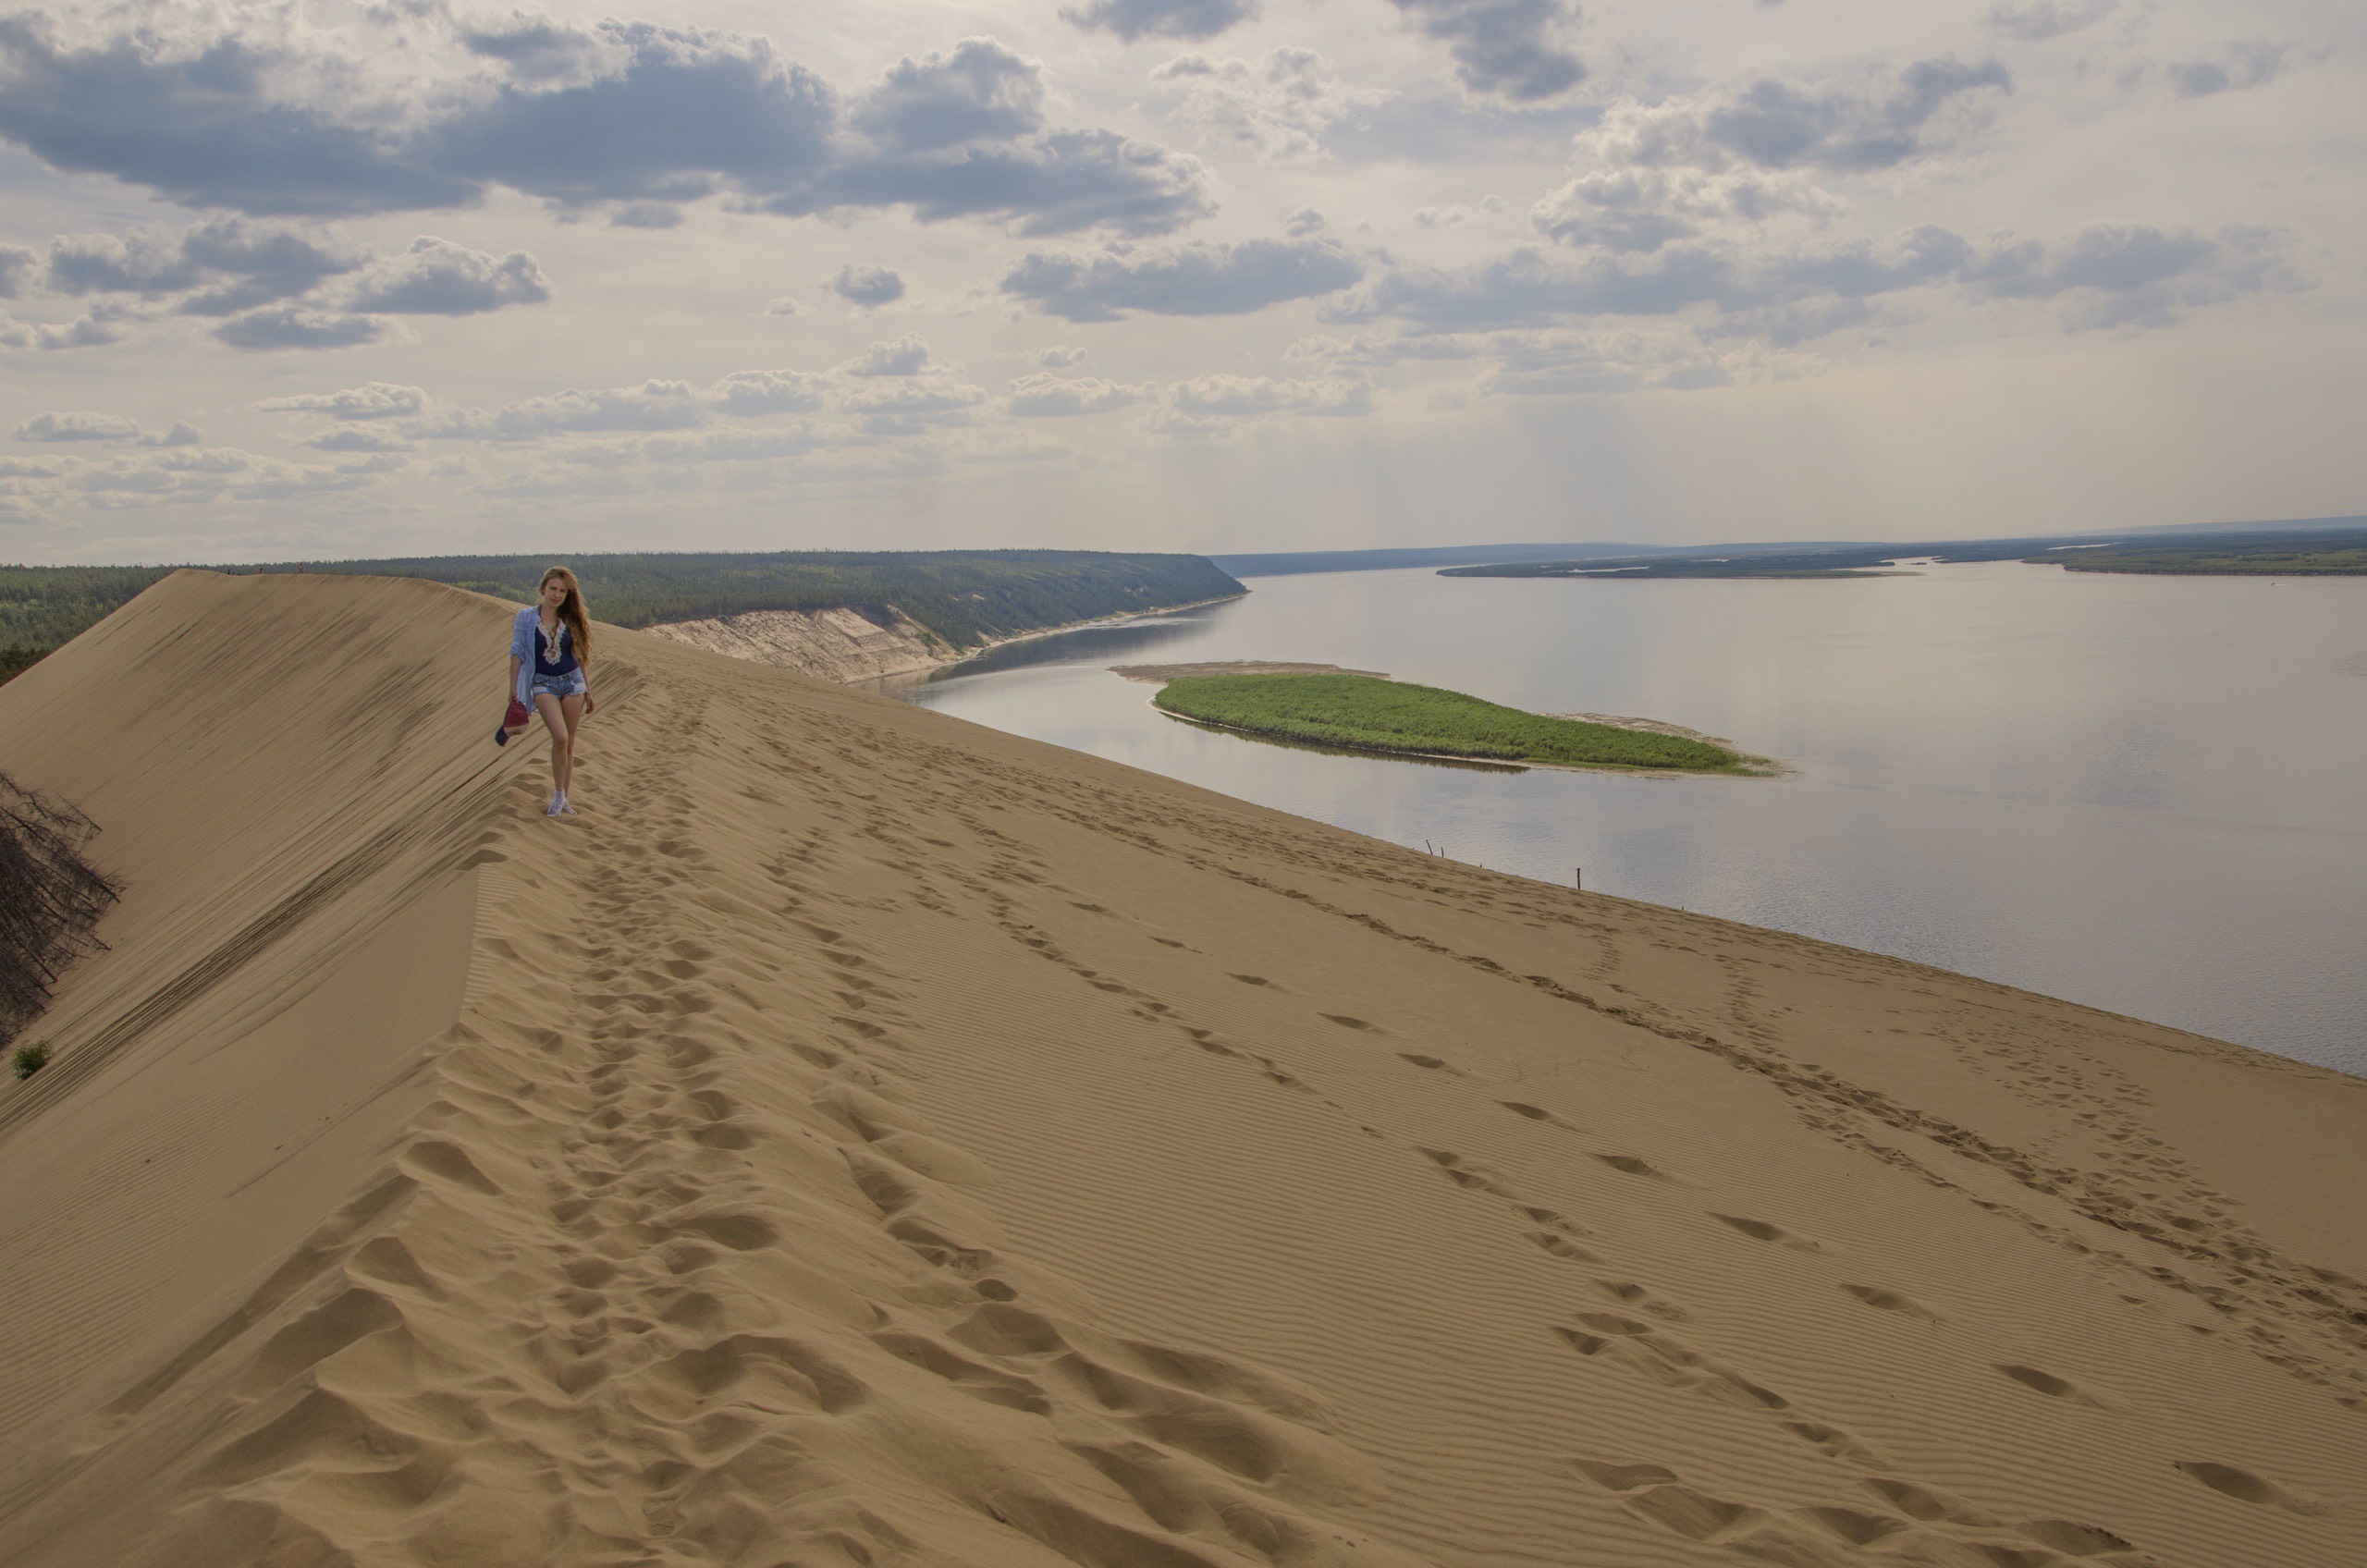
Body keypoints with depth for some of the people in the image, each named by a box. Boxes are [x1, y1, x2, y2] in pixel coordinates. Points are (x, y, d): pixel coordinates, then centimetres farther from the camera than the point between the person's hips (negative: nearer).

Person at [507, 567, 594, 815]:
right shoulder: (526, 617, 0)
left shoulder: (570, 620, 7)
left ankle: (563, 799, 14)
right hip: (543, 683, -3)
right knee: (560, 737, -21)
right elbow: (517, 652, 0)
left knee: (568, 742, 4)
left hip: (572, 682, 3)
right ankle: (558, 796, -6)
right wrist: (513, 689, -6)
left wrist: (587, 690, 16)